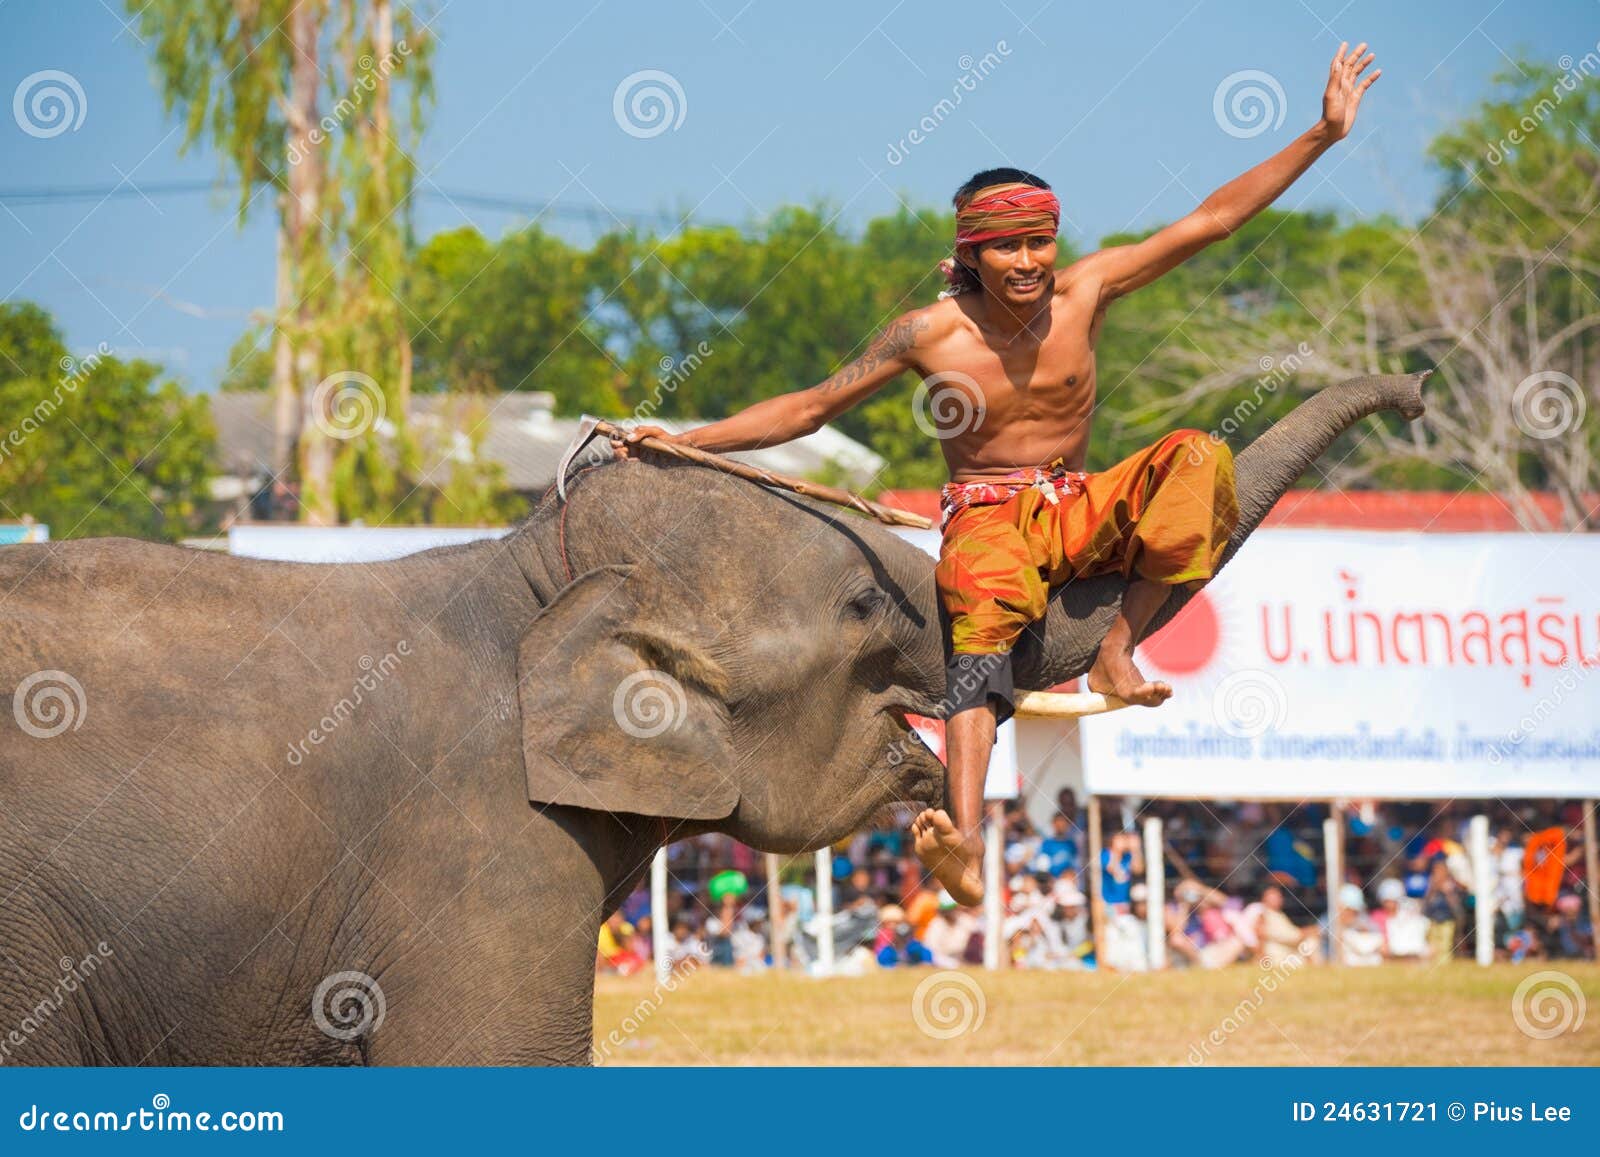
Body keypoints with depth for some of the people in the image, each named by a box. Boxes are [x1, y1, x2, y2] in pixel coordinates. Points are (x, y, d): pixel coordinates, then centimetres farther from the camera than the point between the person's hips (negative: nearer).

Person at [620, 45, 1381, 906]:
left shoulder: (1082, 292, -2)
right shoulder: (932, 334, -7)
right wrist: (684, 442, -9)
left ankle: (1118, 646, -24)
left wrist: (1323, 135, 0)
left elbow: (1212, 219, 2)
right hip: (986, 517, -3)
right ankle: (964, 839, -57)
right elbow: (809, 408, -1)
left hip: (1078, 513, 3)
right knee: (984, 619, -37)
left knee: (1197, 458, -23)